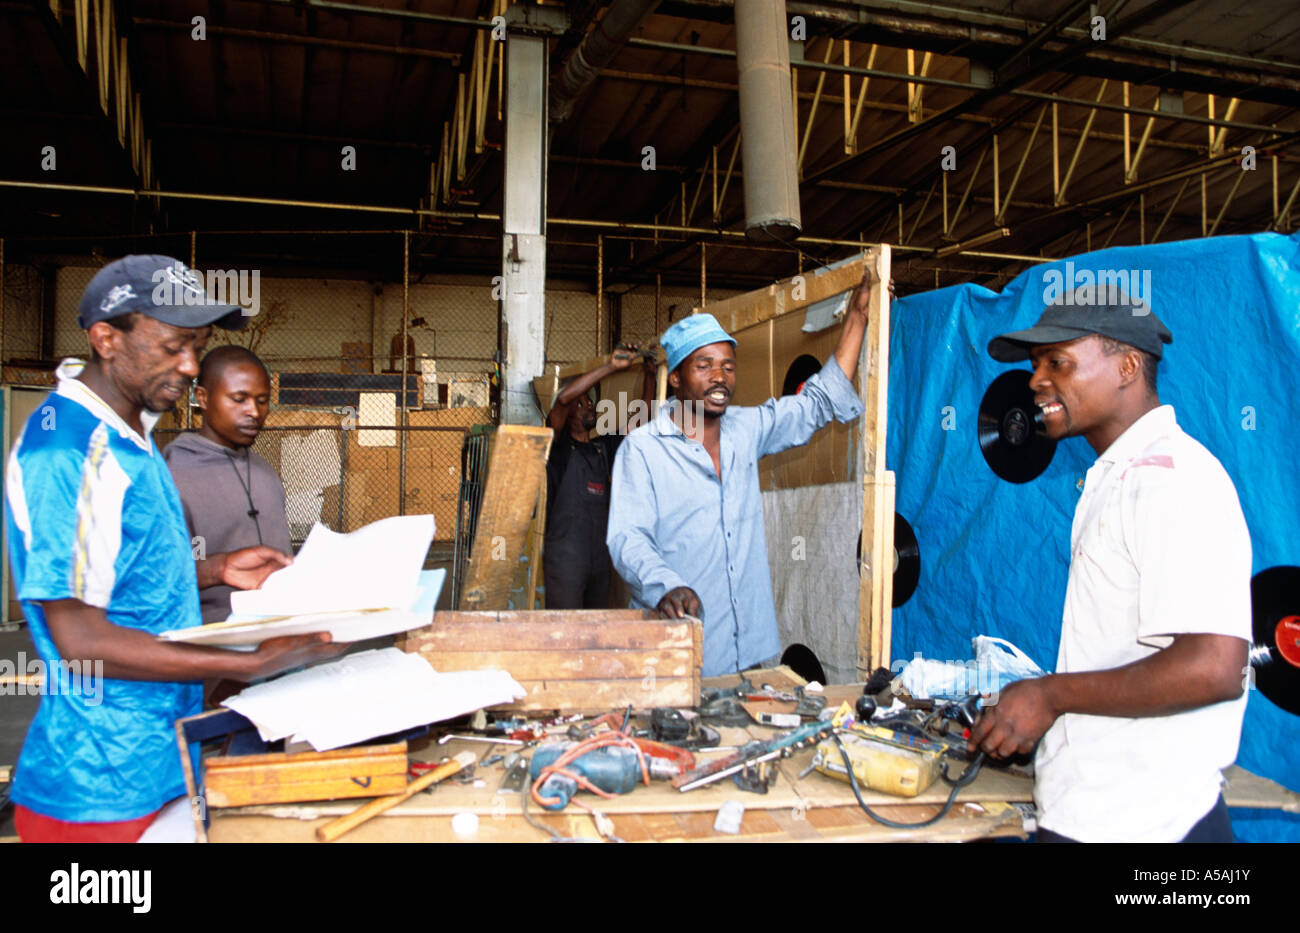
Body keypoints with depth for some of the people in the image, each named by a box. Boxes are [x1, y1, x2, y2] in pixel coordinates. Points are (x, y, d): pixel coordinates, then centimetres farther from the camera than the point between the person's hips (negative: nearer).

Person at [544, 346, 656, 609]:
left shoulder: (603, 447, 17)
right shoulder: (560, 445, 0)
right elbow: (563, 398, -17)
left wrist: (649, 375, 4)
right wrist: (610, 367, -19)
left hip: (600, 555, 6)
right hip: (564, 555, -6)